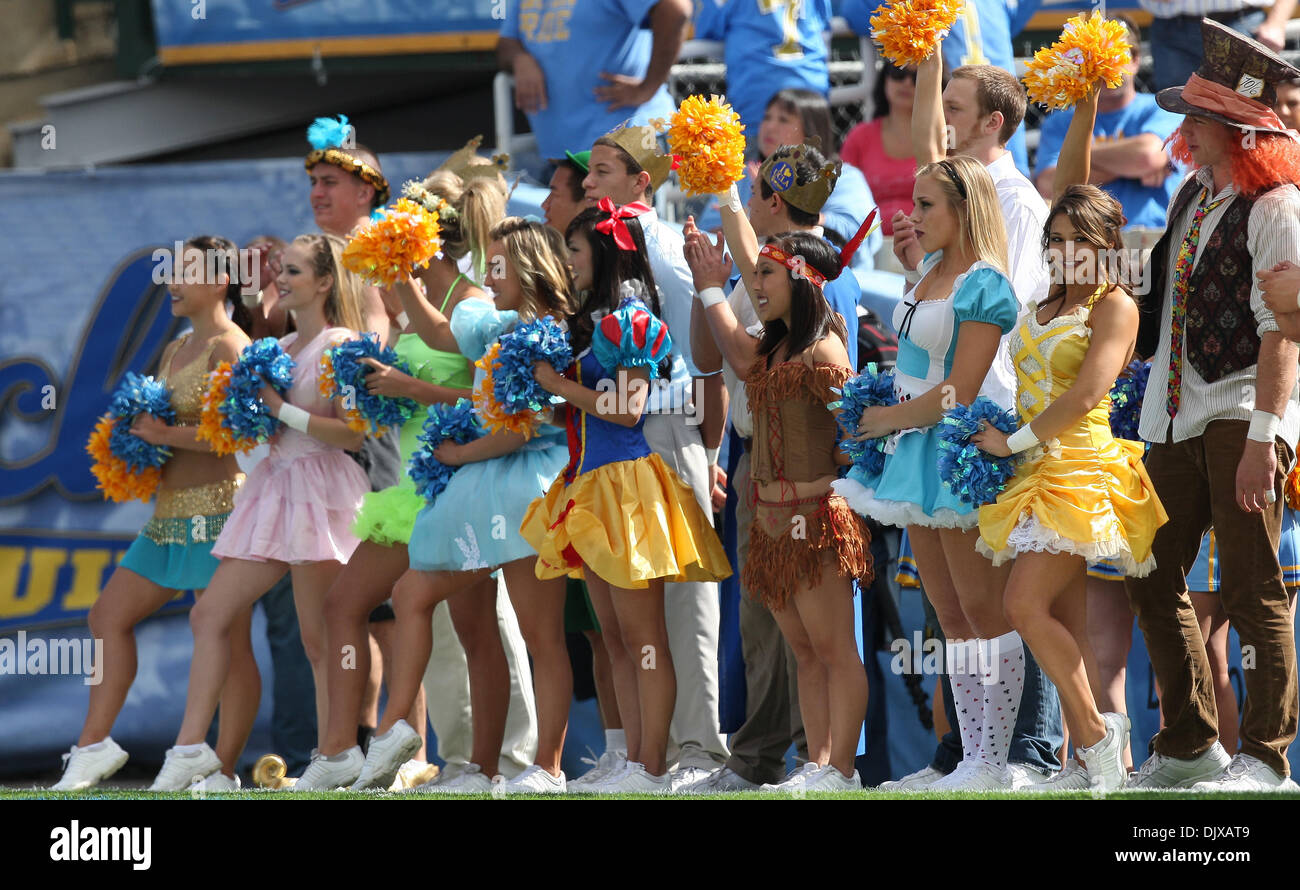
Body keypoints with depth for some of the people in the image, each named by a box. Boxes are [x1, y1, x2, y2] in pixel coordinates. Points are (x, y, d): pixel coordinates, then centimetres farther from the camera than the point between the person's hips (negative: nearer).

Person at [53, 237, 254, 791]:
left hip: (218, 505, -10)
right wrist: (137, 435, 6)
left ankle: (224, 770, -5)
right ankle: (94, 745, 7)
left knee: (226, 640, -7)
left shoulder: (229, 346, -9)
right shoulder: (176, 350, 19)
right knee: (109, 616, 6)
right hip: (171, 512, 10)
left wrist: (167, 435, -17)